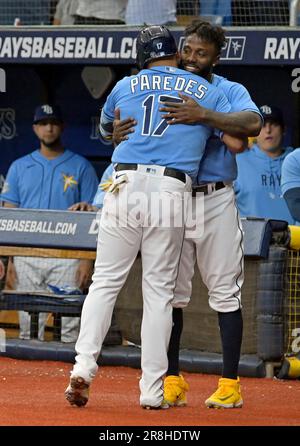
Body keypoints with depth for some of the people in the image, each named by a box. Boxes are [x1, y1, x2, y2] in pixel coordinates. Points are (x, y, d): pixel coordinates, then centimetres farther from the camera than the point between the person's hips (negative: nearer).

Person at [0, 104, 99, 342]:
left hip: (66, 256, -2)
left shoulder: (81, 166, 7)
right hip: (26, 257, 3)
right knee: (29, 324, 2)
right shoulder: (20, 167, 14)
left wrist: (86, 260, -7)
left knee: (69, 323, -8)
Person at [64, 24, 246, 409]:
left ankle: (83, 367, -9)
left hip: (125, 185, 1)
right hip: (172, 189, -1)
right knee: (159, 291, 4)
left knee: (105, 282, 7)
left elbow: (106, 131, 34)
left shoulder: (125, 86, 16)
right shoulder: (206, 91, 12)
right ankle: (152, 390, 3)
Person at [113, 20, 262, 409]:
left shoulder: (230, 92, 4)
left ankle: (230, 384, 0)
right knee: (170, 291, 3)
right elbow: (135, 135, 8)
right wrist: (119, 135, -17)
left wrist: (204, 116, -30)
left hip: (216, 200, -3)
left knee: (225, 290, -3)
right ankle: (172, 381, 9)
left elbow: (253, 124, -17)